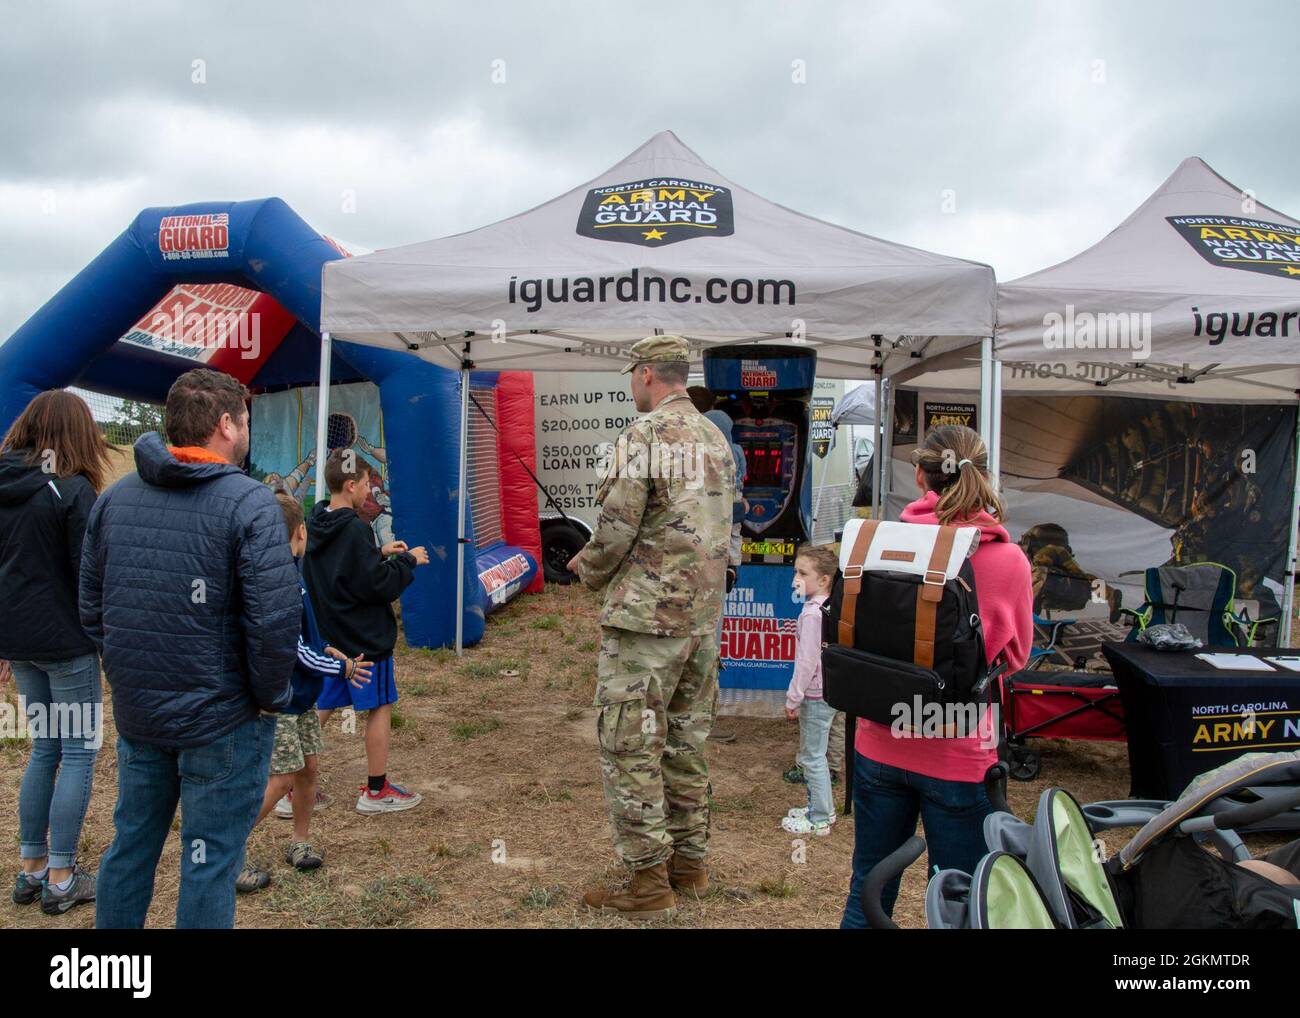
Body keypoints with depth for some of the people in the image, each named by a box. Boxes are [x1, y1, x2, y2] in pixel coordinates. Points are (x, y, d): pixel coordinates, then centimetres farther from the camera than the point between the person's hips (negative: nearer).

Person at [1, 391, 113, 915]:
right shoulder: (72, 489, -14)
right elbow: (91, 574, -15)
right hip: (63, 638, -7)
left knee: (44, 746, 18)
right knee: (79, 752, 3)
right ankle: (60, 878, 8)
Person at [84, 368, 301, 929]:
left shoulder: (113, 498, 4)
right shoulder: (249, 502, -17)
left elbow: (91, 609, 7)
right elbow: (276, 618, -23)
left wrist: (129, 677, 15)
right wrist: (269, 695, -8)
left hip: (136, 713, 7)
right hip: (221, 718, -6)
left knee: (130, 845, 22)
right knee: (209, 862, 7)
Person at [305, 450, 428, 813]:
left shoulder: (314, 524, 5)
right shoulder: (354, 530, -22)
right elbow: (379, 585, -21)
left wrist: (381, 553, 11)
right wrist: (408, 560, -9)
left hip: (331, 635, 8)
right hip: (365, 638, -8)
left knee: (322, 706, 15)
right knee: (380, 707, 6)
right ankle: (376, 791, 16)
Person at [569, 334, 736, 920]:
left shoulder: (643, 437, -13)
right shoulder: (715, 439, 11)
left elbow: (616, 530, -16)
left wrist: (588, 569, 6)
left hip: (645, 616, -8)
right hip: (703, 615, 8)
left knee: (630, 748, 1)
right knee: (686, 743, 17)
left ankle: (649, 884, 6)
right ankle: (689, 863, 27)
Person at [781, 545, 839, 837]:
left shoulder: (811, 613, -21)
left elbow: (807, 661, -22)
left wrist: (793, 699, -14)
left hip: (815, 694, -9)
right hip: (830, 690, 9)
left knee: (812, 757, 1)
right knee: (815, 755, 20)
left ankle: (819, 820, 10)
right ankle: (822, 808, 31)